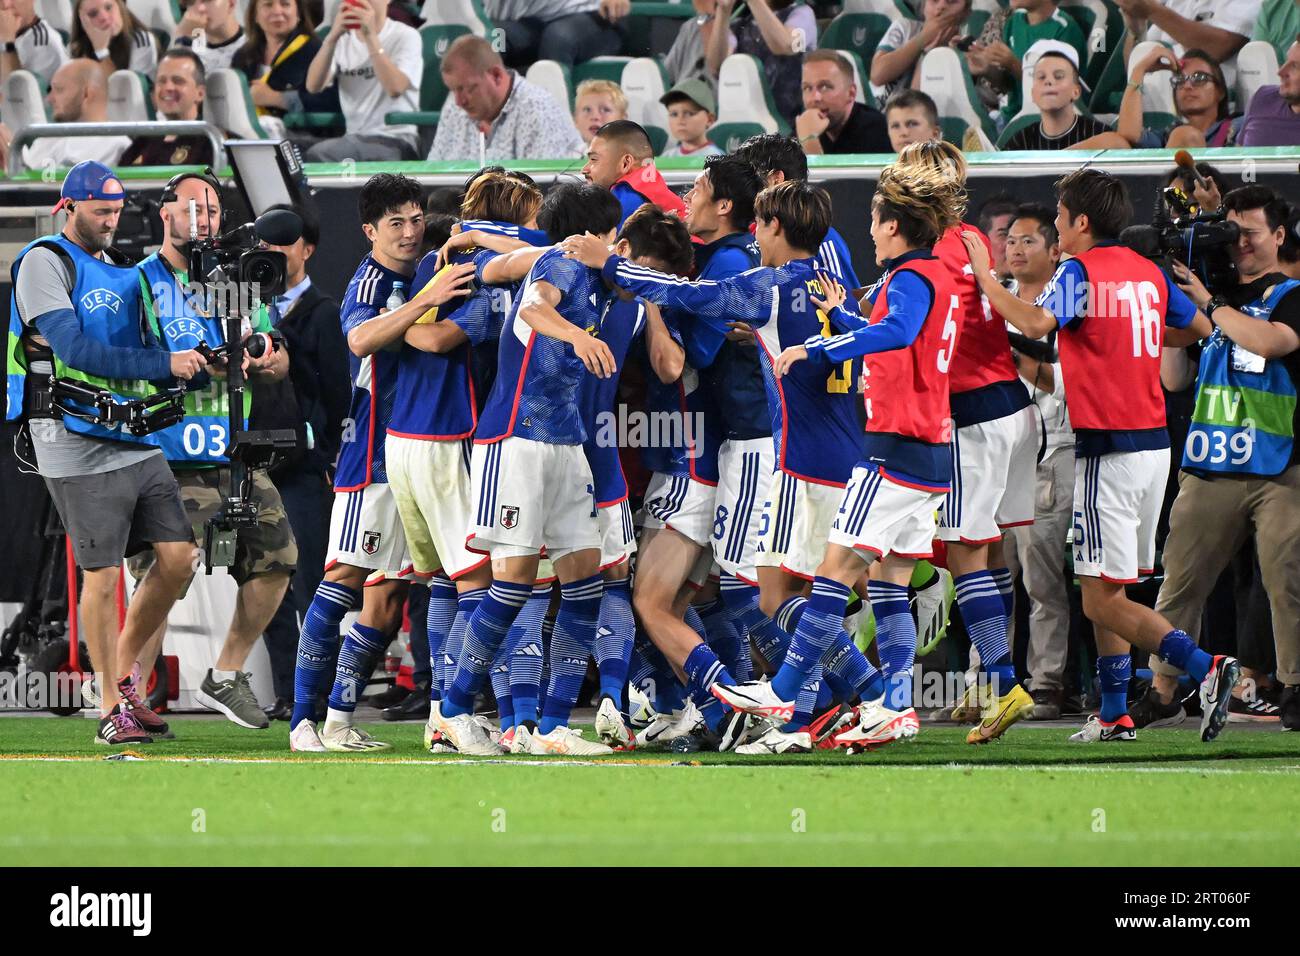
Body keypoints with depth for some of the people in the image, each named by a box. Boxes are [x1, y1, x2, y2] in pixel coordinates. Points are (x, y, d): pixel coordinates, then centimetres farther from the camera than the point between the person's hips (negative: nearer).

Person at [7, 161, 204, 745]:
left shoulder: (120, 269, 18)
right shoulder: (44, 264, -6)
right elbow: (75, 350, -18)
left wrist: (201, 362, -1)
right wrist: (164, 364, -20)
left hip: (138, 440, 7)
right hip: (80, 447, -7)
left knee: (178, 557, 1)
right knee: (102, 573, -5)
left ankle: (122, 674, 18)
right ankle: (112, 710, 4)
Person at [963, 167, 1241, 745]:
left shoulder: (1080, 270, -11)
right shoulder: (1149, 273, 10)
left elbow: (1036, 323, -28)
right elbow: (1201, 328, 23)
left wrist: (985, 277, -17)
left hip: (1109, 451, -8)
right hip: (1154, 441, 8)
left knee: (1103, 600, -7)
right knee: (1105, 592, 17)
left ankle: (1206, 668, -22)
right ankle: (1115, 715, 17)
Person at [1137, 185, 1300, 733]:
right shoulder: (1213, 290, 16)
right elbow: (1174, 378, 15)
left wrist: (1206, 303, -13)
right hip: (1208, 467, 4)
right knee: (1180, 579, 0)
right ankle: (1162, 692, 5)